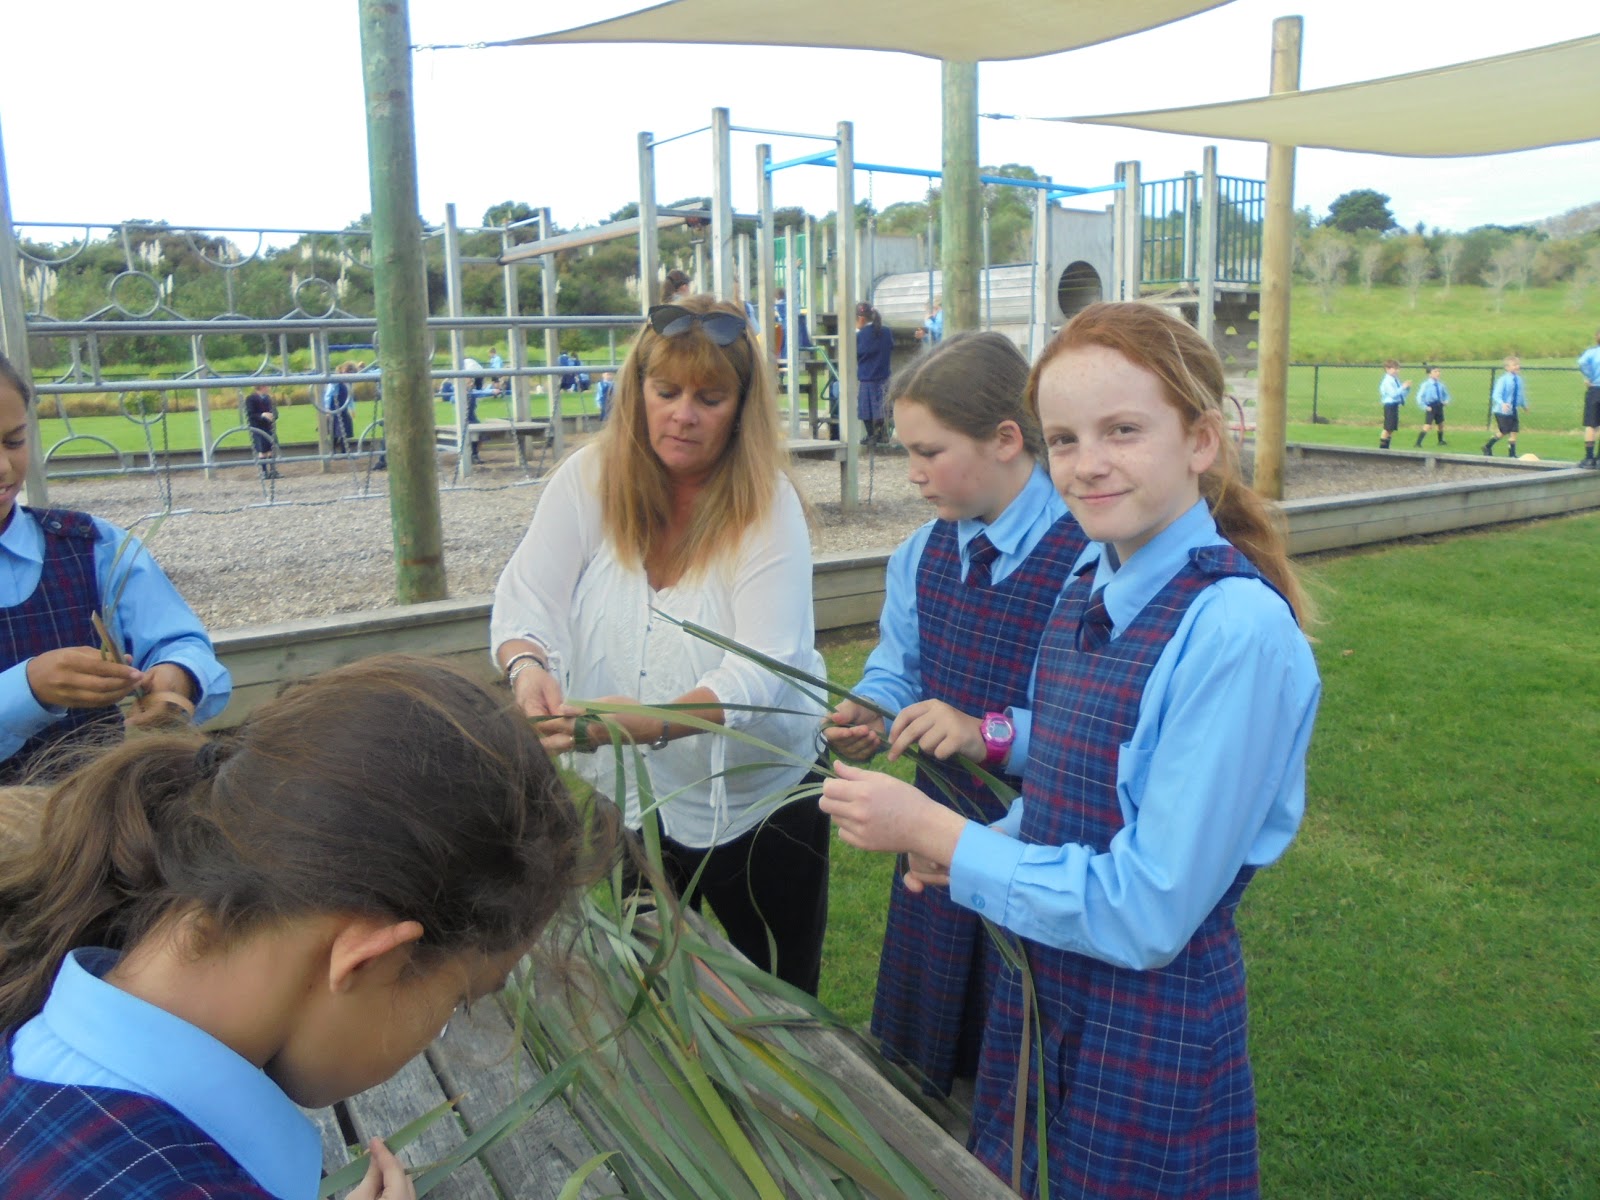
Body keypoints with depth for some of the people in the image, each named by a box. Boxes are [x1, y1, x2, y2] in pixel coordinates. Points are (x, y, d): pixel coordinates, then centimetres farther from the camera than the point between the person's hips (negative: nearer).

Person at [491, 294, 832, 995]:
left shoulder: (769, 505, -16)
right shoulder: (588, 480, -7)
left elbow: (762, 671, -25)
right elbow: (526, 596, -11)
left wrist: (649, 721, -42)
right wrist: (527, 665, -34)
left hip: (757, 800, -2)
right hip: (631, 801, 3)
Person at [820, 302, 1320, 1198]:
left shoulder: (1239, 628, -24)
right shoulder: (1091, 586, 0)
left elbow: (1147, 913, -24)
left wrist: (936, 834, -19)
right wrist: (975, 843, -6)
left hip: (1151, 1032, -7)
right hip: (1038, 995, 7)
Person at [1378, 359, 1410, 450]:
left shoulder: (1396, 380, 12)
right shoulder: (1387, 381, -13)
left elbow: (1402, 394, 16)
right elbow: (1393, 394, -22)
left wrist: (1407, 388, 0)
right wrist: (1403, 387, -19)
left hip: (1395, 405, 9)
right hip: (1390, 406, -9)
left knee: (1392, 428, 11)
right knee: (1387, 428, -7)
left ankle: (1386, 447, 18)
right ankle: (1382, 447, -1)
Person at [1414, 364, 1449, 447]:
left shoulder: (1440, 384, 4)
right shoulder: (1426, 384, -13)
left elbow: (1446, 394, 20)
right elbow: (1419, 396, -13)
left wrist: (1446, 401, 2)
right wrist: (1424, 407, -16)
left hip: (1439, 406, 6)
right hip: (1431, 407, -6)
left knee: (1440, 424, 18)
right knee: (1427, 426, -15)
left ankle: (1441, 441, 37)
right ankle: (1418, 443, -14)